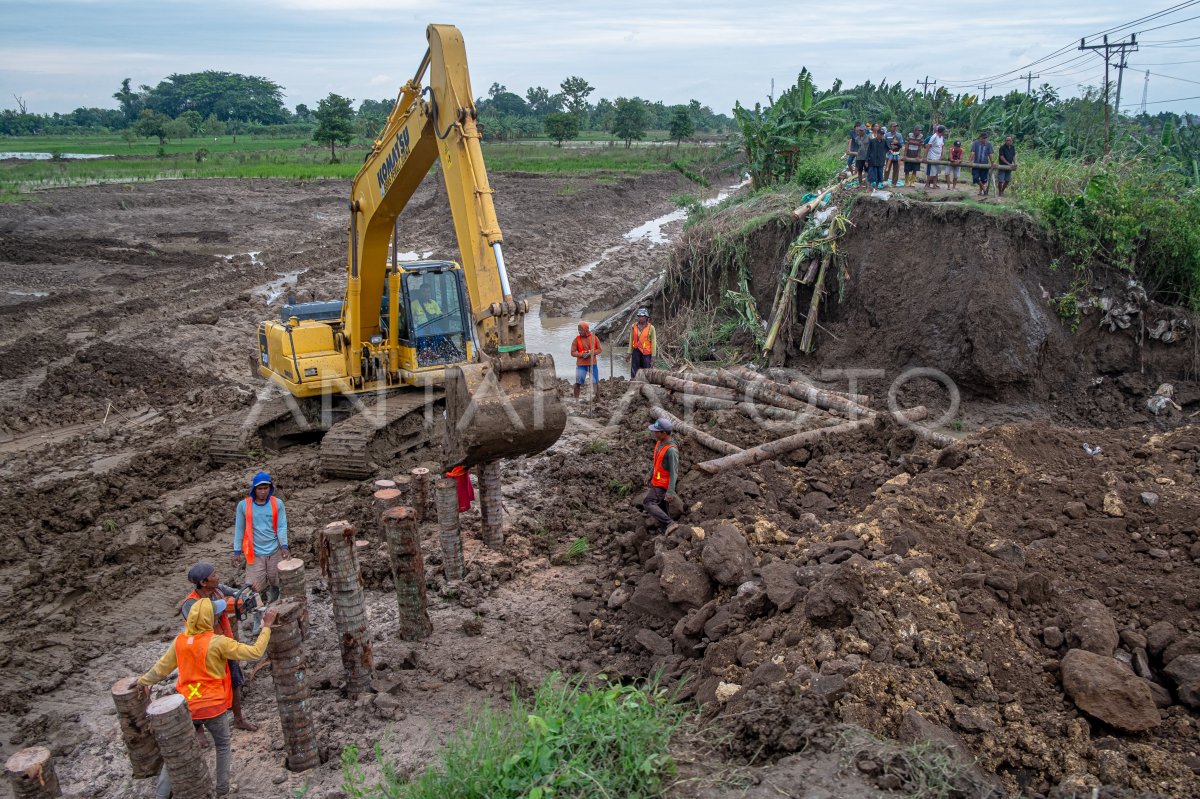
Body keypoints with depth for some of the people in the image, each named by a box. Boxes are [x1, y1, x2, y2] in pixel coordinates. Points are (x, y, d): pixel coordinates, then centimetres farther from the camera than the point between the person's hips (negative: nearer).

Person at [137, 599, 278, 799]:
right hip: (214, 707, -3)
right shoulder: (218, 642, -20)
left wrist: (143, 681, 29)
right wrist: (267, 627, -11)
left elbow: (162, 667, 10)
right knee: (222, 745, 20)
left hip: (187, 708, 3)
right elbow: (254, 653, -19)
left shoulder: (179, 641, -5)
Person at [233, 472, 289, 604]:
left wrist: (284, 546, -18)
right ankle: (266, 587, 29)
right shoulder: (243, 505, -5)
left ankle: (273, 588, 43)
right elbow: (239, 529, 1)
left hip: (274, 552, 0)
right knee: (256, 587, -3)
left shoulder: (277, 503, -6)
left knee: (275, 582, 11)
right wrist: (237, 551, 1)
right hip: (255, 553, 0)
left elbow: (281, 527, -6)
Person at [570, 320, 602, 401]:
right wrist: (582, 354, -21)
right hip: (581, 364, -1)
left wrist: (591, 353, -17)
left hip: (593, 363, 1)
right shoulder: (577, 339, -4)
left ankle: (598, 399, 22)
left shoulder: (594, 337, -2)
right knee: (578, 382, -4)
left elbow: (600, 349, 0)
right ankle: (576, 399, 4)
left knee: (596, 382, 9)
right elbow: (573, 352, -5)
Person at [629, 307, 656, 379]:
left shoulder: (651, 328, -7)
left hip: (646, 353, -3)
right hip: (636, 351, 3)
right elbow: (631, 340, 9)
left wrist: (653, 357, -8)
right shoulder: (634, 326, 4)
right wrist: (629, 353, 7)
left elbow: (653, 343, -6)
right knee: (634, 372, 5)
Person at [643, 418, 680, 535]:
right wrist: (651, 475, 26)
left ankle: (670, 524, -19)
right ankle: (666, 530, 24)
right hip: (657, 481, 9)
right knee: (661, 507, 14)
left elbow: (674, 472, -25)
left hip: (663, 485, -9)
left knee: (648, 504, -16)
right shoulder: (660, 442, 1)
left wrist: (670, 491, -27)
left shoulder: (671, 450, -26)